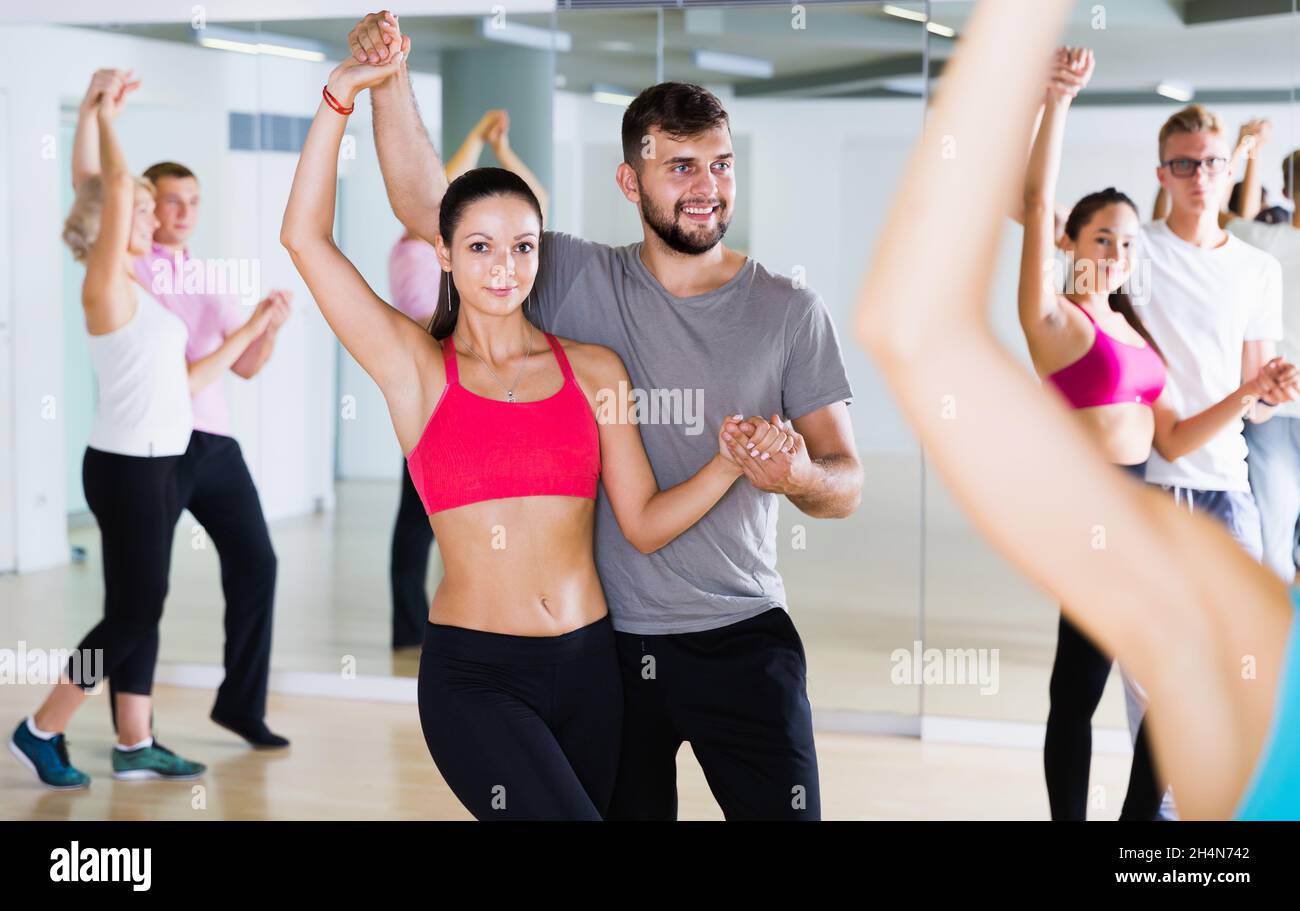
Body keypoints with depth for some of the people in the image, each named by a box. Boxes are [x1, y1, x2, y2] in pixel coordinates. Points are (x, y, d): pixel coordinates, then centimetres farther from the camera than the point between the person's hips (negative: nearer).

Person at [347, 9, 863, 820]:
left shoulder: (790, 312, -1)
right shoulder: (579, 282, 1)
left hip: (742, 639, -1)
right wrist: (389, 80, -15)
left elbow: (848, 483, -2)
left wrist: (800, 475, -25)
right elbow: (427, 205, -2)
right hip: (602, 641, 1)